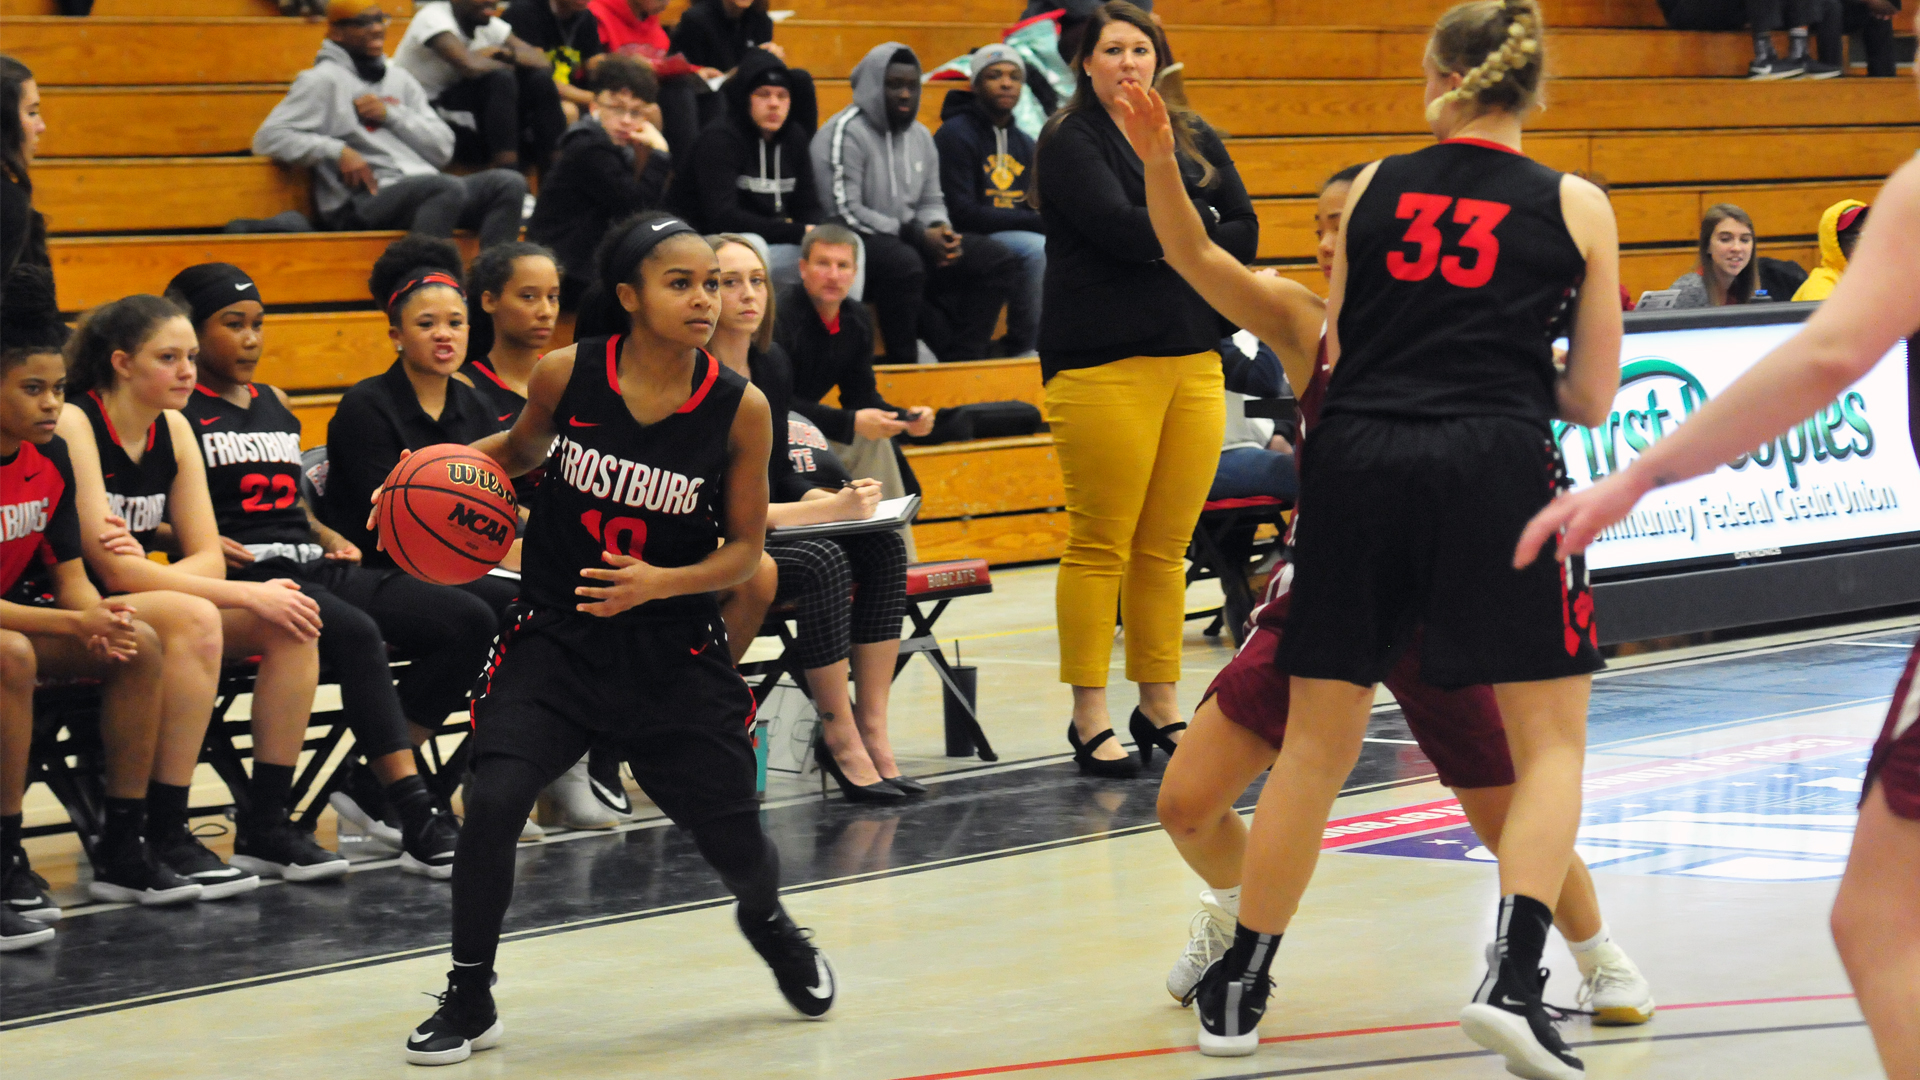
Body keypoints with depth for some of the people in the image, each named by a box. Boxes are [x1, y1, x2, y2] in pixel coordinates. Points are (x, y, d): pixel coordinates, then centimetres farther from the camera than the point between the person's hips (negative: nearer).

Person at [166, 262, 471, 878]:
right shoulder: (175, 411, 2)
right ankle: (416, 817, -39)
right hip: (243, 574, -8)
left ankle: (373, 786, -9)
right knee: (355, 631, -37)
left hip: (311, 565, 8)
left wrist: (332, 540, 13)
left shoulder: (275, 405, 24)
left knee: (467, 621, -10)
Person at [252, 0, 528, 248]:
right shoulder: (324, 81, 7)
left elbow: (443, 149, 16)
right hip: (363, 201, -7)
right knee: (448, 188, -35)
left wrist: (391, 114, 1)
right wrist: (337, 151, -13)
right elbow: (268, 138, -3)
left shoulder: (400, 79, 24)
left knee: (509, 183, -17)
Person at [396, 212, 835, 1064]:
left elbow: (744, 548, -3)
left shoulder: (740, 408, -11)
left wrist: (660, 582, -20)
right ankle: (469, 1001, 1)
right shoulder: (567, 375, -10)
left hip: (675, 653, 0)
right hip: (555, 636, 0)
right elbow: (521, 449, 13)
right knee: (492, 802, -19)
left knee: (736, 845, 7)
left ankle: (767, 923, 47)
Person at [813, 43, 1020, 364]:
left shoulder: (920, 135, 16)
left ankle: (960, 358, -17)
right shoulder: (844, 133, -10)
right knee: (903, 262, -40)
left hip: (909, 242, 8)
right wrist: (916, 235, -17)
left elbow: (931, 202, 22)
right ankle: (903, 362, -25)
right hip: (854, 245, -8)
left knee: (994, 257, -8)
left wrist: (940, 230, -5)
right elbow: (844, 213, -17)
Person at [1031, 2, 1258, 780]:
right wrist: (1200, 230, -1)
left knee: (1167, 549, 6)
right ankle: (1090, 719, 0)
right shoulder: (1069, 141, 0)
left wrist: (1161, 242, -6)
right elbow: (1117, 226, -15)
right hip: (1103, 361, -5)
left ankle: (1159, 704, 14)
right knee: (1100, 545, -5)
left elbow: (1243, 235, 9)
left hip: (1192, 357, 5)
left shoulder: (1194, 139, 17)